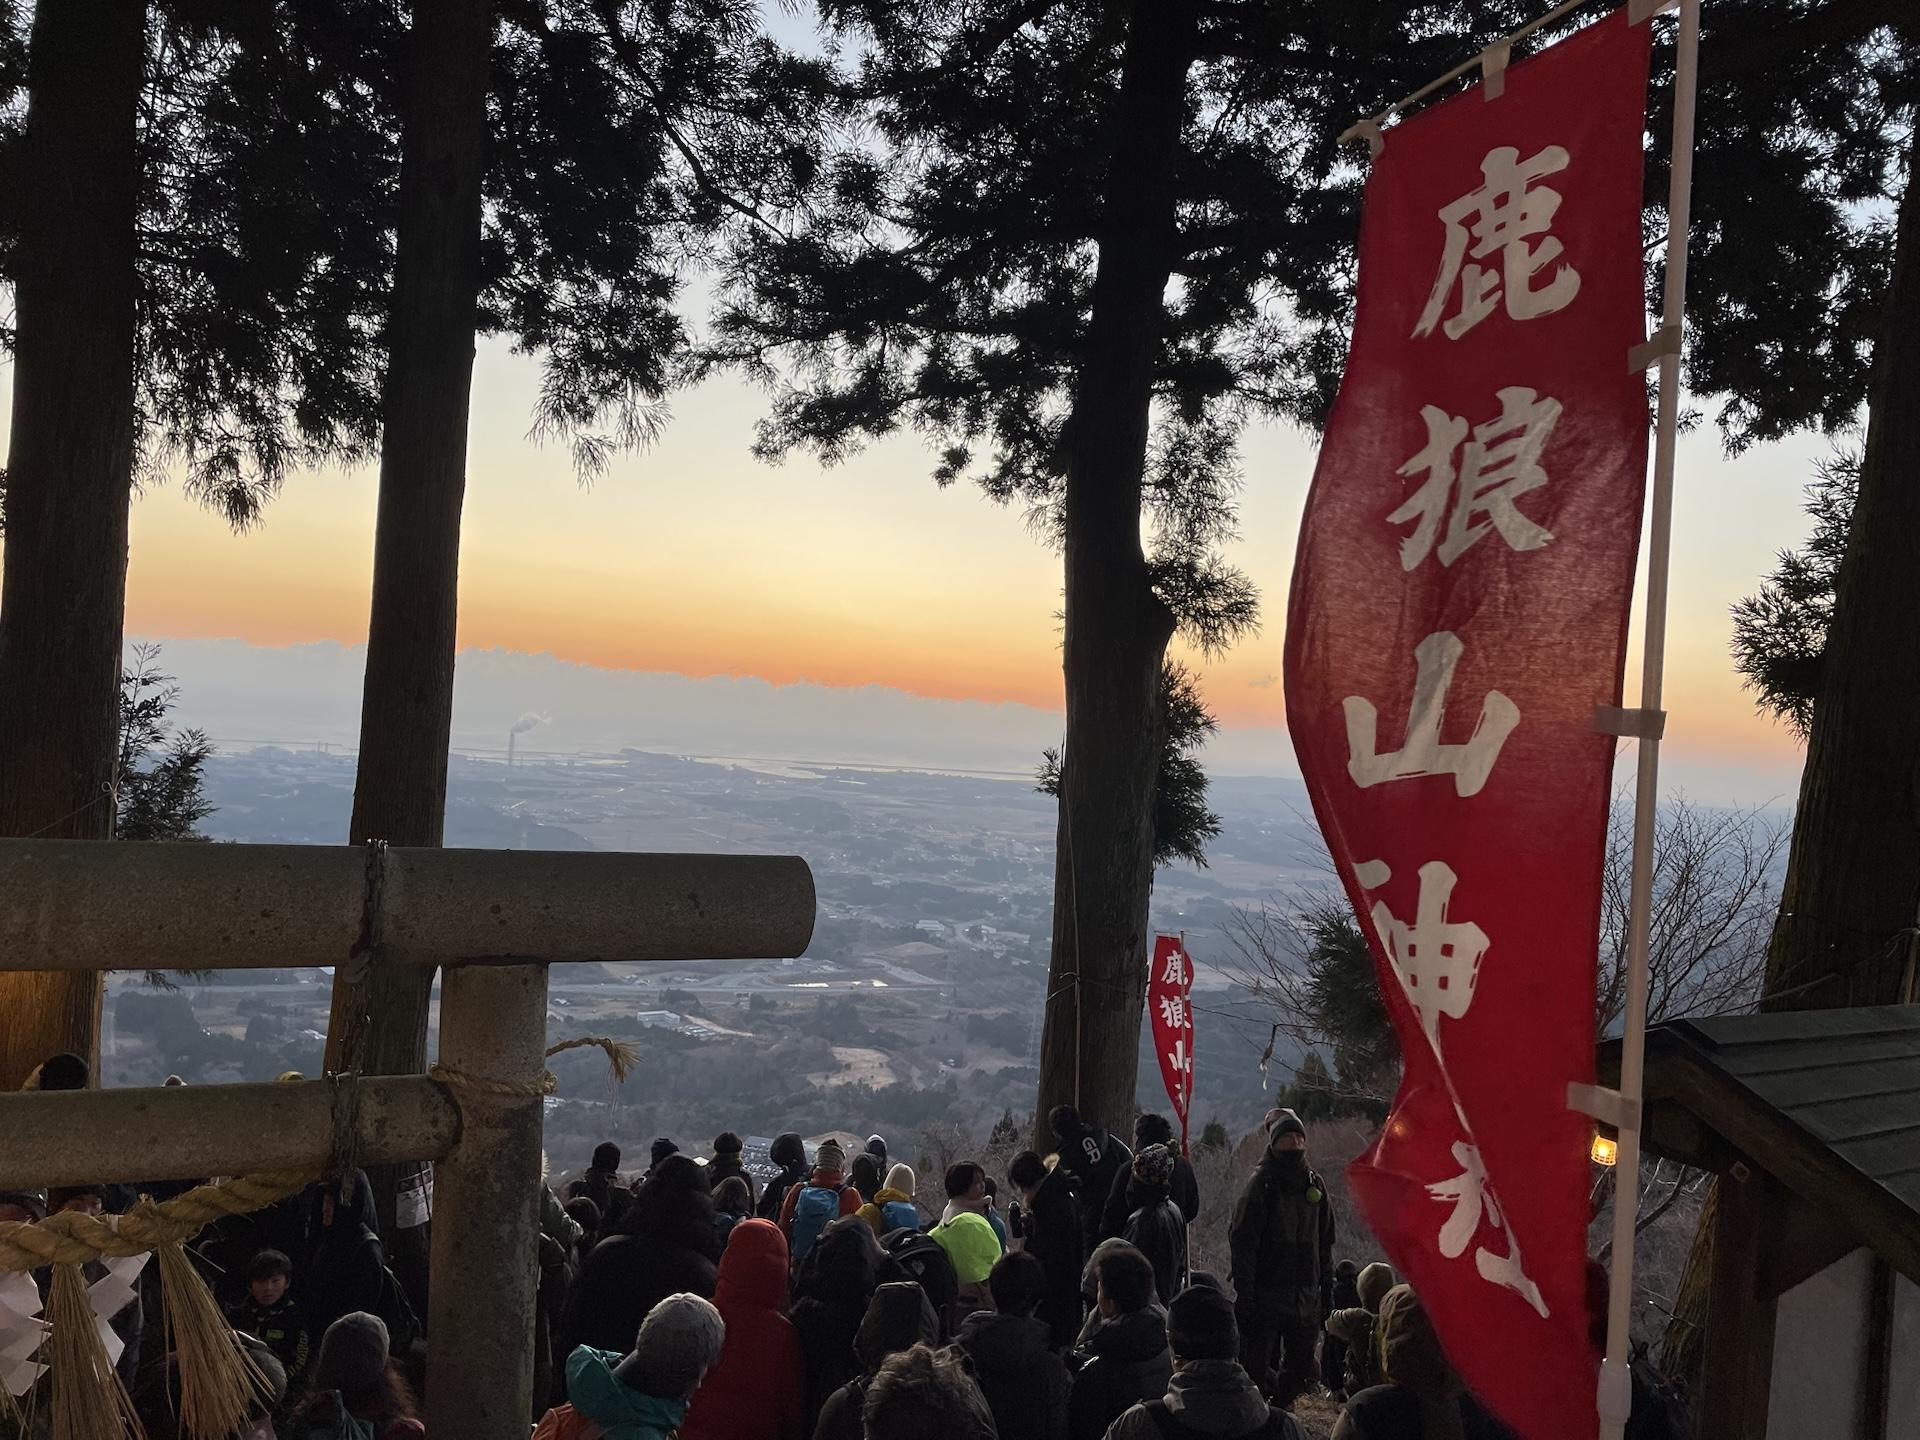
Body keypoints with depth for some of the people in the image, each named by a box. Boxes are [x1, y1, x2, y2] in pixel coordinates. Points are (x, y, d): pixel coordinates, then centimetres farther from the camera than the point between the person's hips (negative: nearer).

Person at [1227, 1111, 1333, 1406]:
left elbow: (1325, 1241, 17)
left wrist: (1327, 1286, 11)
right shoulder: (1261, 1183, -7)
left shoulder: (1314, 1184, 10)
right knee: (1256, 1366, -3)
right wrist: (1244, 1293, -15)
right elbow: (1241, 1241, -10)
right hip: (1265, 1291, -5)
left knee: (1301, 1370, 11)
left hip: (1306, 1293, 5)